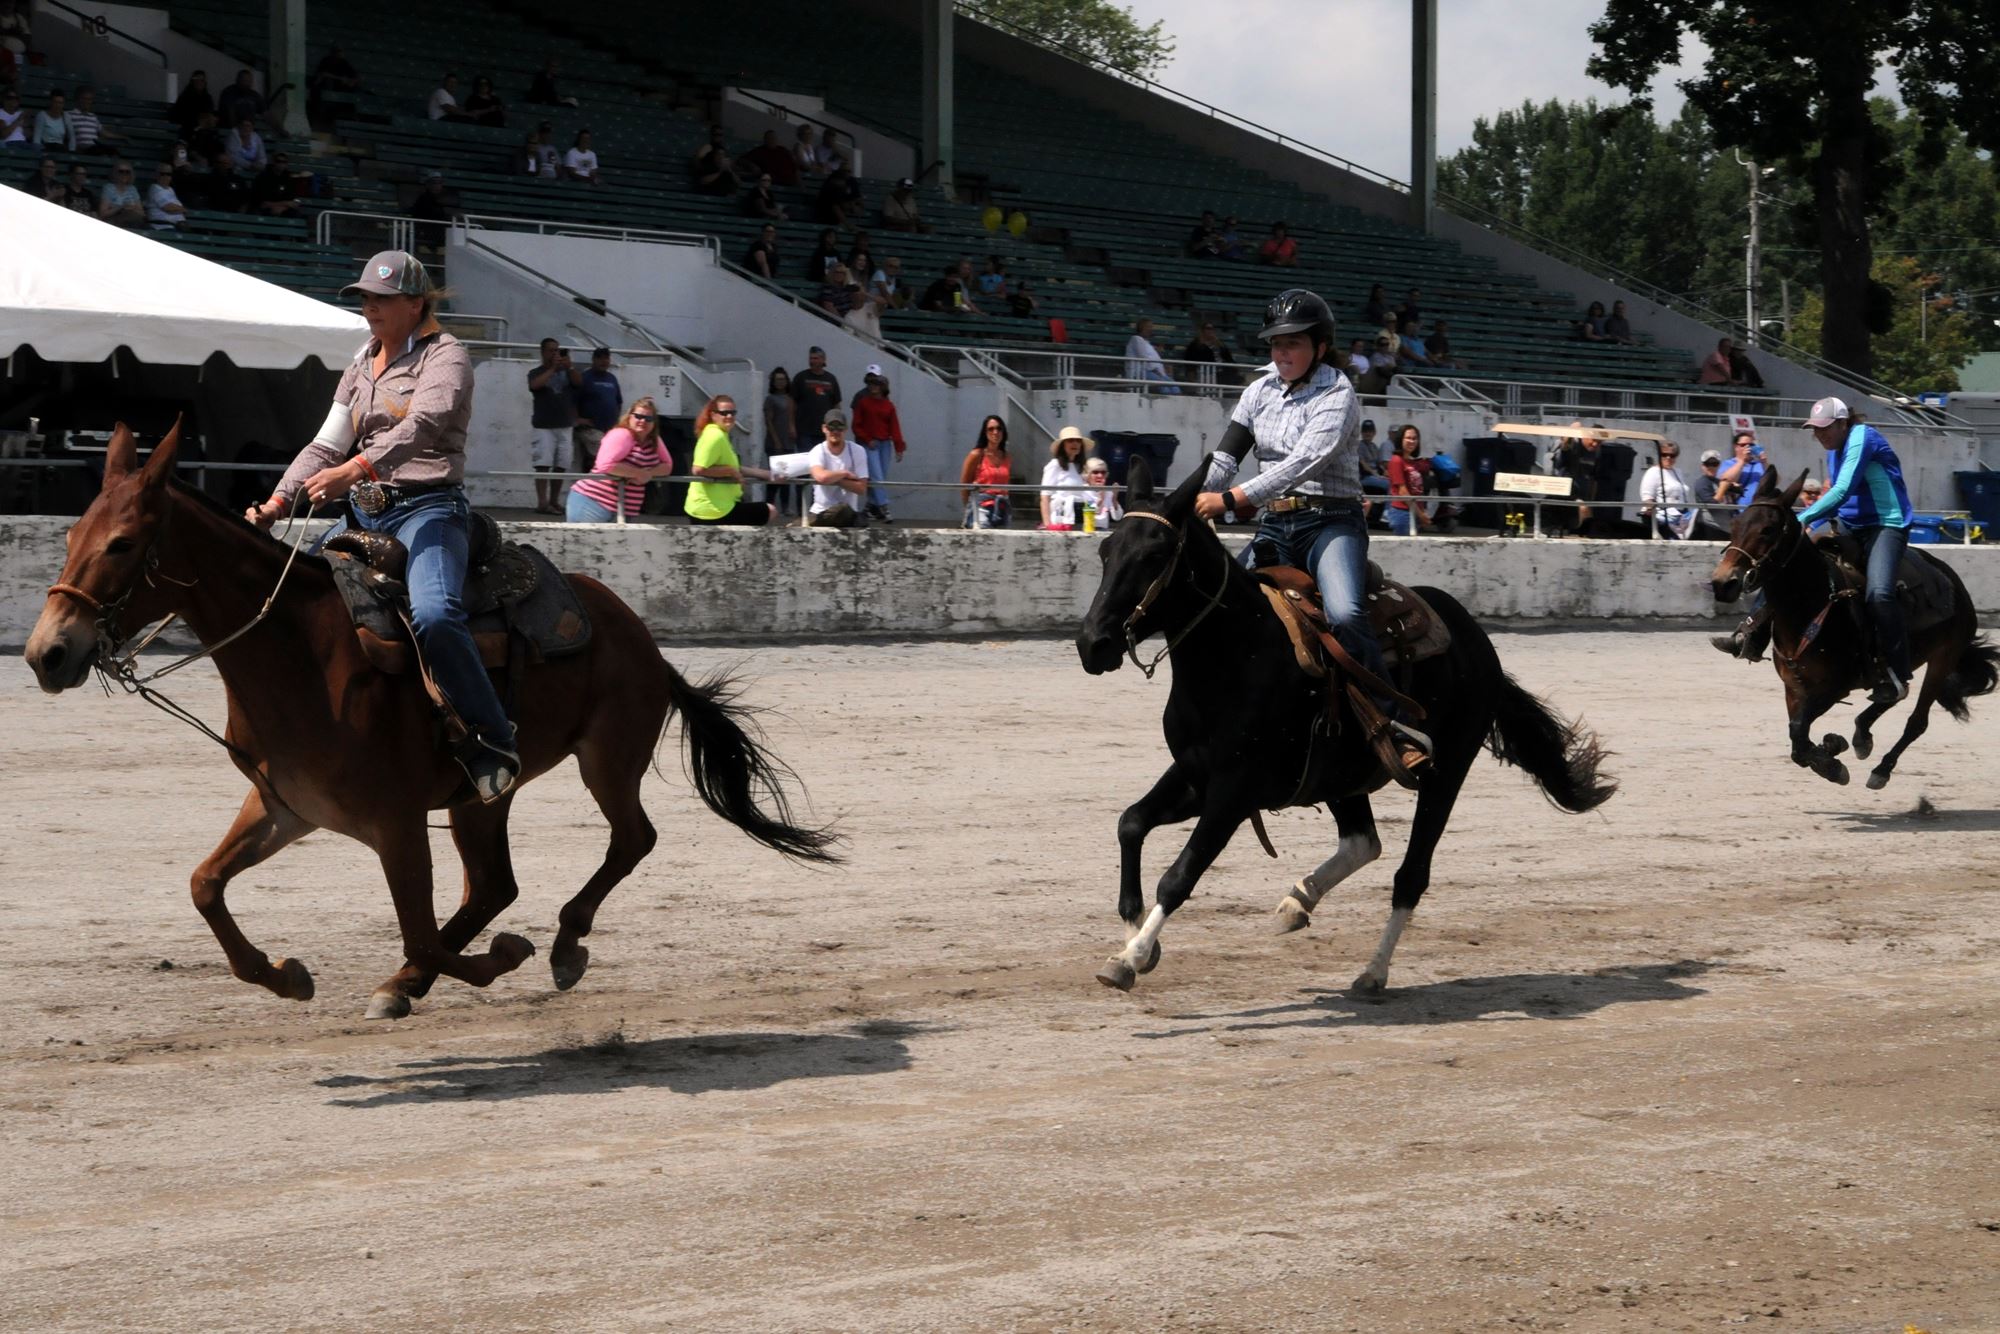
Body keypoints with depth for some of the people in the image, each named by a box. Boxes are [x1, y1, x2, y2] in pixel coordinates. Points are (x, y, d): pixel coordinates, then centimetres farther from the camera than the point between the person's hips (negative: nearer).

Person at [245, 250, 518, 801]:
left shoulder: (445, 355, -4)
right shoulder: (361, 366, 20)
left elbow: (425, 422, -23)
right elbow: (326, 445, 18)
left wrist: (355, 470, -37)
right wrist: (278, 503, 1)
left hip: (427, 508, -8)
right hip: (364, 513, 8)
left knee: (433, 614, -34)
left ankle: (492, 740, -26)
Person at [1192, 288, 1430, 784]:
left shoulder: (1337, 394, -8)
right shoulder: (1261, 392, 12)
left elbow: (1306, 461, -22)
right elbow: (1224, 456, 4)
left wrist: (1232, 499, -32)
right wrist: (1189, 505, -17)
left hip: (1331, 522, -6)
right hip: (1274, 527, 6)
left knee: (1345, 615, -31)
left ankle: (1394, 727, -27)